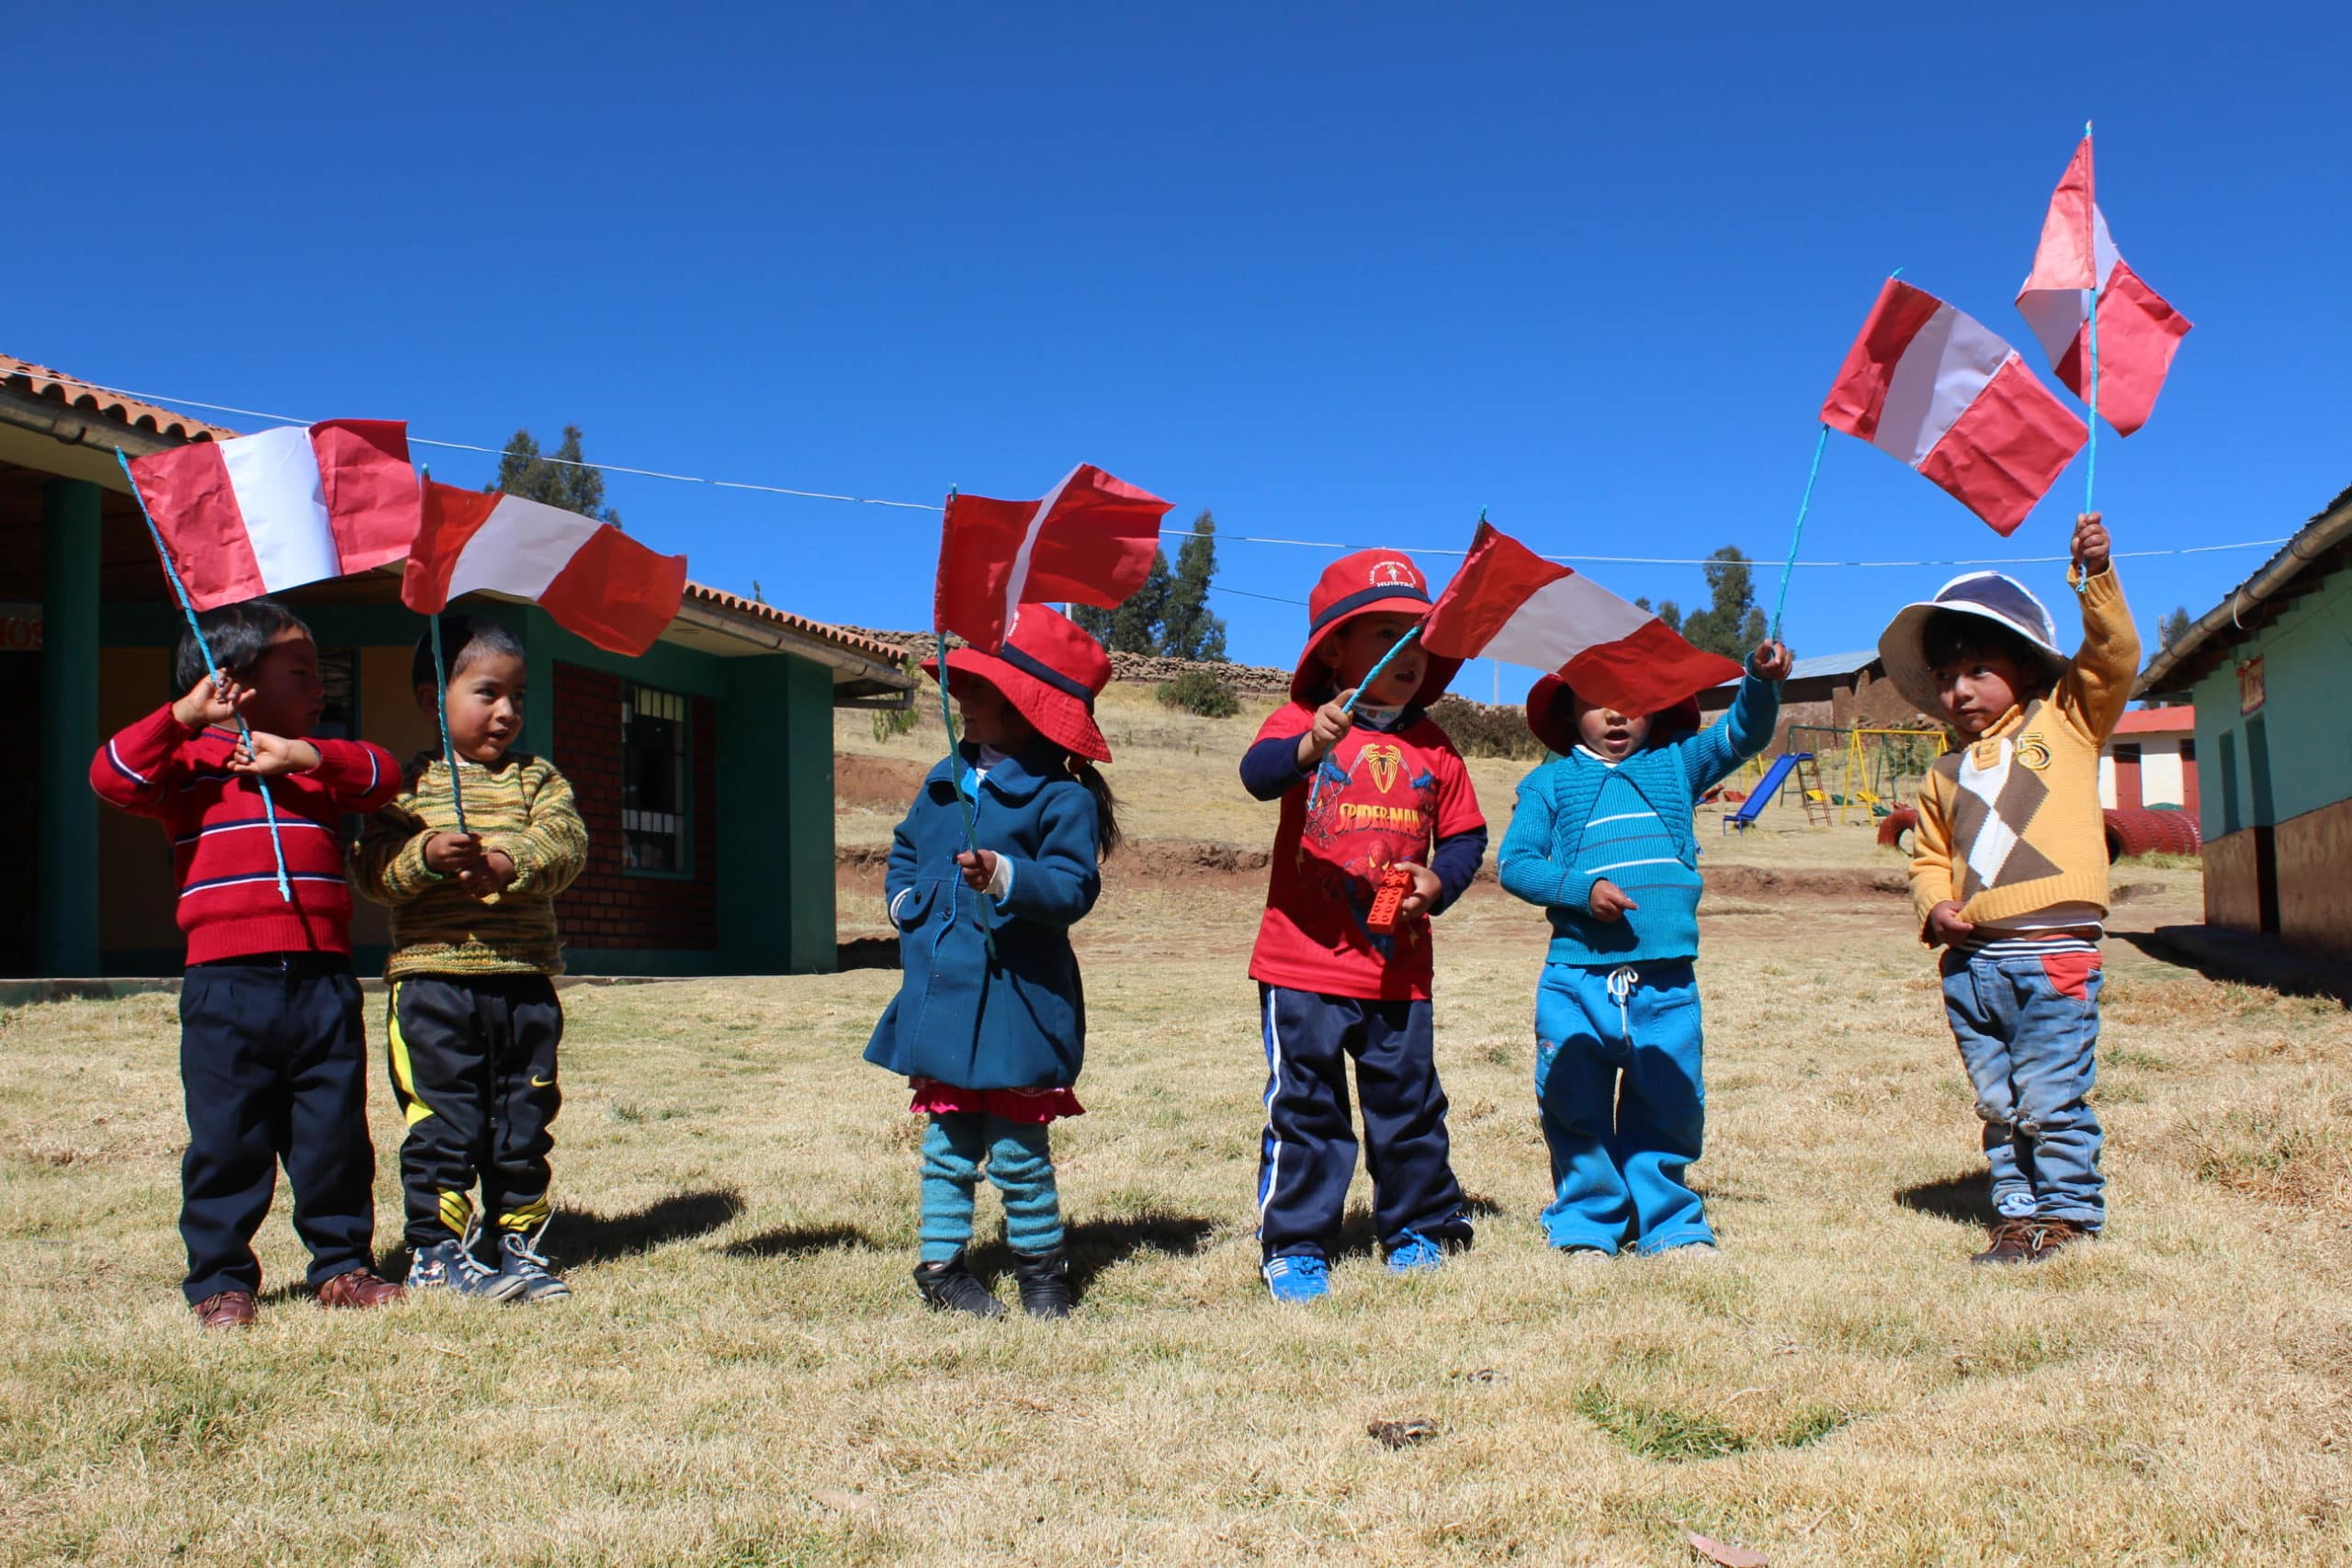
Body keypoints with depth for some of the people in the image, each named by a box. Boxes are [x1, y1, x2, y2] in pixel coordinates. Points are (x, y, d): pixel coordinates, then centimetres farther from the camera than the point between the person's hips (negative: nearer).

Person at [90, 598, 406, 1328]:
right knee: (228, 1140, 3)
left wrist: (304, 757, -9)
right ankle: (220, 1277, 15)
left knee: (336, 1136, 9)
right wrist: (184, 714, -13)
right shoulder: (188, 761, 5)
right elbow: (112, 775, -10)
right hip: (227, 985, -4)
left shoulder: (319, 765, 18)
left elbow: (383, 775, 3)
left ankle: (342, 1262, 21)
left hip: (324, 980, 4)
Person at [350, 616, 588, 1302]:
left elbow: (566, 841, -7)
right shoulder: (407, 782, 3)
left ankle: (517, 1244, 23)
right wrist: (425, 855, -26)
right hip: (433, 980, -3)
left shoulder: (537, 779, 11)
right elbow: (371, 866, -7)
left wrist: (509, 863, -25)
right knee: (444, 1122, -1)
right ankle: (436, 1251, 10)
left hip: (524, 982, 3)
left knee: (524, 1122, 11)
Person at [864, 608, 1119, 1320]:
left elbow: (1073, 886, -18)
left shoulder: (1062, 795, -10)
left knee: (1017, 1145, 2)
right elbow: (906, 848, 29)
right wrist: (905, 901, 13)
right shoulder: (945, 781, 12)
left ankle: (1040, 1262, 20)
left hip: (1015, 1000, -6)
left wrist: (1007, 878, -33)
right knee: (948, 1138, 13)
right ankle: (942, 1261, 24)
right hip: (940, 993, 6)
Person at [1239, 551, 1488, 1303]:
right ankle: (1294, 1248, 15)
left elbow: (1466, 834, 14)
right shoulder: (1301, 721, -5)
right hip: (1305, 963, -3)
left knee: (1409, 1104, 12)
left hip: (1399, 967, 4)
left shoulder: (1433, 746, 8)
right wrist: (1308, 748, -47)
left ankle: (1419, 1229, 30)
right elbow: (1258, 772, -26)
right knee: (1304, 1107, 3)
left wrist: (1438, 882, -7)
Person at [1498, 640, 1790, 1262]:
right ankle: (1587, 1225, 18)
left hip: (1666, 981, 1)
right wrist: (1581, 889, -14)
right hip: (1576, 981, -1)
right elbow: (1514, 863, 1)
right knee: (1575, 1110, 4)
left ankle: (1671, 1224, 22)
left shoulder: (1677, 765, 14)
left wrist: (1762, 680, -15)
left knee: (1668, 1108, 8)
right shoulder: (1550, 782, 8)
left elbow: (1744, 733, 4)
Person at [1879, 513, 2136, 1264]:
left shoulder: (2066, 723, 6)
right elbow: (1930, 859, 20)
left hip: (2053, 954, -5)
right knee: (1998, 1106, 11)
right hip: (1974, 962, 5)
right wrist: (1934, 907, 0)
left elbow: (2113, 658, -7)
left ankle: (2067, 1211, 9)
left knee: (2050, 1100, -5)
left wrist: (2097, 579, -18)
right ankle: (2017, 1212, 20)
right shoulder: (1945, 775, 17)